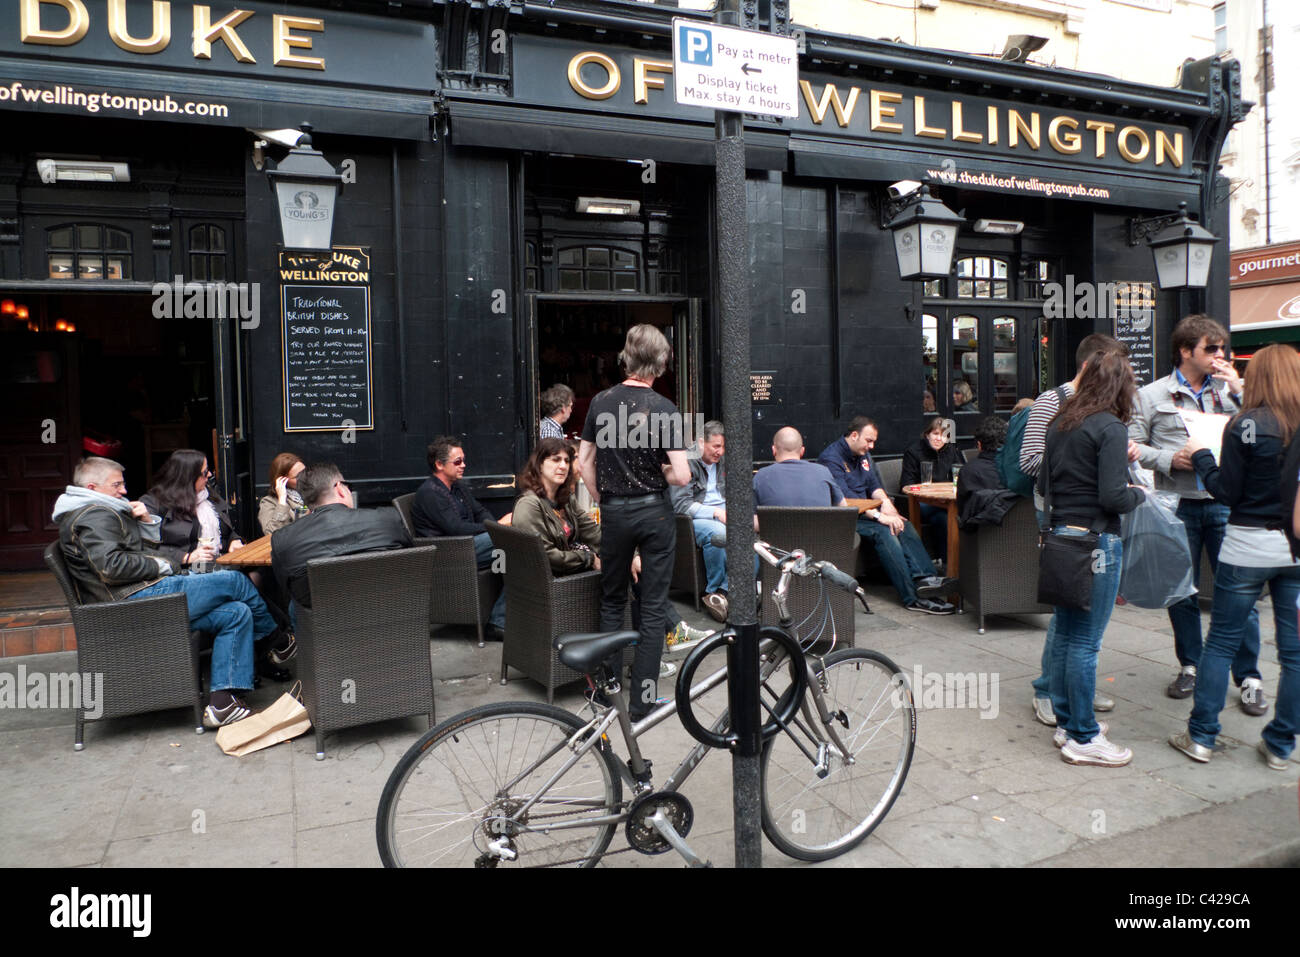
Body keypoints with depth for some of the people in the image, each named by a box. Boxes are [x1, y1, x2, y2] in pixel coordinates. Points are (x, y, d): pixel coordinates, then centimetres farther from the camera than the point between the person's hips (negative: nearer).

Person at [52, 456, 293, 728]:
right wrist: (160, 565, -12)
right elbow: (111, 566, -23)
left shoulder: (101, 513, 28)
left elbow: (147, 548, 29)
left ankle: (220, 703, -7)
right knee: (234, 580, -7)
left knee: (237, 613, 0)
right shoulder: (94, 516, -7)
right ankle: (280, 642, 14)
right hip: (142, 599, -11)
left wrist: (147, 522, 10)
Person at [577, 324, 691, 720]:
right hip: (654, 511, -3)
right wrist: (660, 474, 5)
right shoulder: (664, 409, -12)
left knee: (611, 599, 19)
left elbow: (584, 460, 5)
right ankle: (643, 700, 11)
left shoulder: (601, 401, -1)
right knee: (653, 606, 6)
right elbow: (681, 475, -16)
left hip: (613, 512, 3)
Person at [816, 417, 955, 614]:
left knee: (903, 525, -17)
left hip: (864, 512, 9)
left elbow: (874, 485, 16)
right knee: (883, 531, -30)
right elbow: (844, 499, -24)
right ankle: (912, 597, -33)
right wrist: (879, 516, -29)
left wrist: (885, 502, -9)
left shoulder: (863, 455, 16)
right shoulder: (830, 457, -14)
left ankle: (924, 578, -33)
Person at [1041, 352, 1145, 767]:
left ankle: (1066, 722, 27)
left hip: (1060, 537, 8)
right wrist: (1139, 493, 3)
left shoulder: (1060, 424, 10)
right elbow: (1113, 497, -19)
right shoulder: (1110, 428, -13)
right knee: (1085, 642, -1)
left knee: (1065, 635, 15)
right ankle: (1083, 739, 10)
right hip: (1096, 542, -8)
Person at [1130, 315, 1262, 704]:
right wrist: (1170, 458, -15)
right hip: (1179, 506, -1)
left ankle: (1248, 677, 13)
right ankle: (1190, 667, 25)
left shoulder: (1229, 390, 9)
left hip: (1225, 502, 1)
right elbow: (1133, 446, 0)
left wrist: (1239, 392, -8)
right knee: (1182, 591, 9)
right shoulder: (1152, 395, 4)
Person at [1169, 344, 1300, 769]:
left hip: (1249, 545, -4)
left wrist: (1201, 456, 4)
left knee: (1221, 642, 7)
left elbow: (1227, 492, -10)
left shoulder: (1247, 425, -12)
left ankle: (1201, 736, 13)